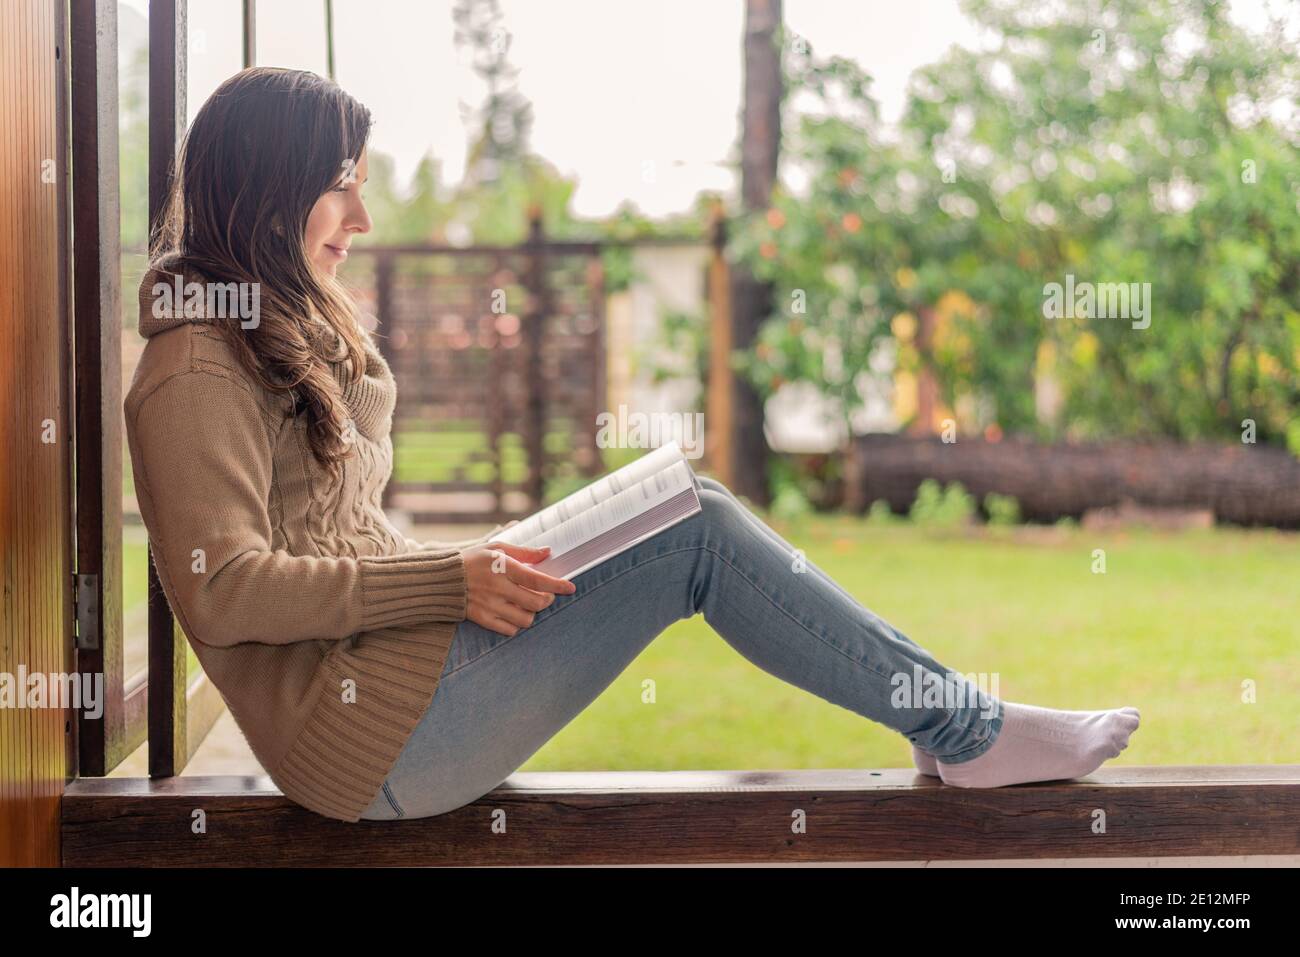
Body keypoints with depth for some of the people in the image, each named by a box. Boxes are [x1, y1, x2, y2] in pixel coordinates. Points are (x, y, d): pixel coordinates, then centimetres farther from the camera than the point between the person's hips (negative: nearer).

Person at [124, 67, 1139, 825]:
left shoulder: (291, 328, 19)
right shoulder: (198, 374, -14)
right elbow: (220, 591, -23)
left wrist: (469, 562, 7)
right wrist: (447, 581, -22)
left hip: (388, 648, 10)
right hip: (367, 727, -10)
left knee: (694, 513, 2)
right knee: (696, 535, -13)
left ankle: (957, 723, 2)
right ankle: (968, 730, -2)